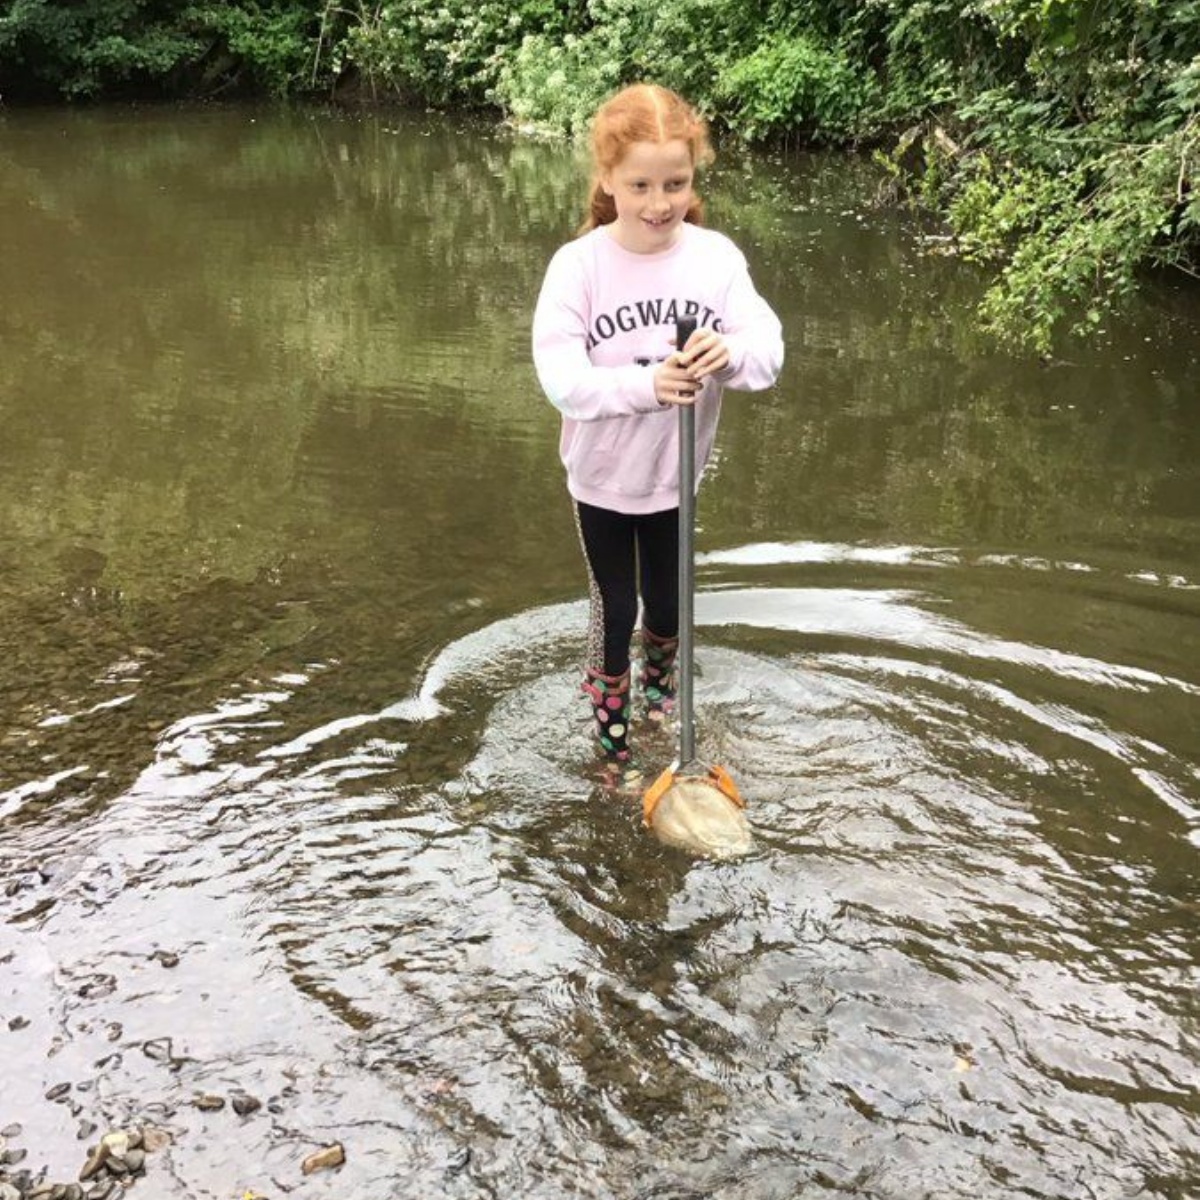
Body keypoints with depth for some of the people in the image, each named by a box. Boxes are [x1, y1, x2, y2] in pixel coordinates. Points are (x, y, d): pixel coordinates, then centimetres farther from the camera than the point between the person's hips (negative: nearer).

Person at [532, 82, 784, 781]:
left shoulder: (716, 257, -14)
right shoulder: (578, 265, -20)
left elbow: (769, 353, -17)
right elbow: (560, 376, -26)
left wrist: (732, 353, -41)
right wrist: (643, 384, -42)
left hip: (677, 472, 2)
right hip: (602, 475, -2)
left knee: (667, 603, 22)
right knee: (614, 608, 13)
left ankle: (662, 694, 53)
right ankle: (613, 737, 33)